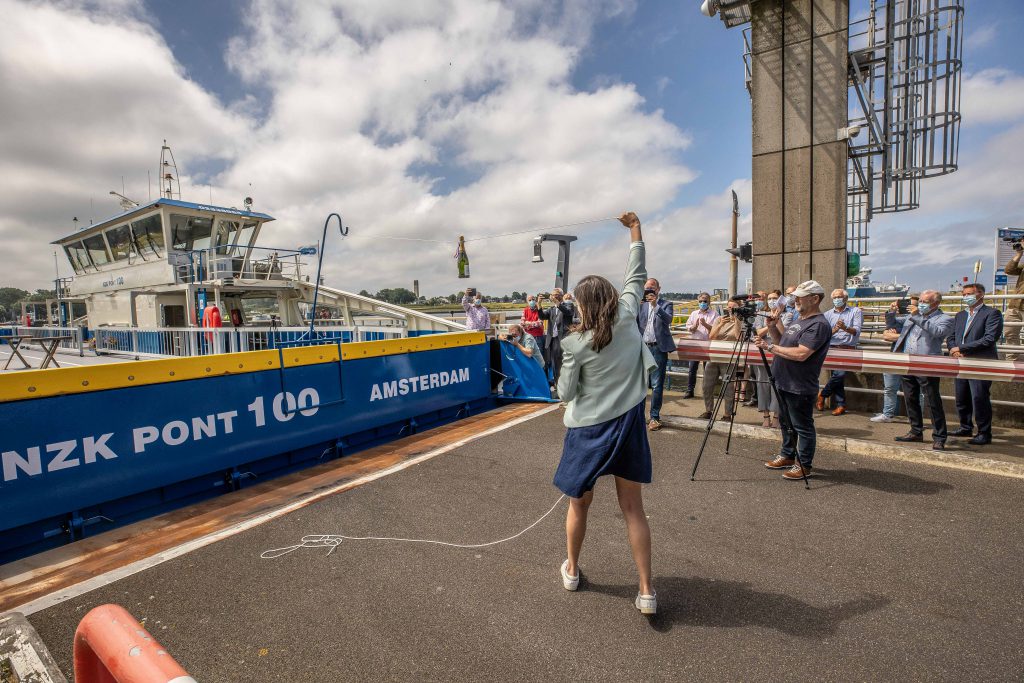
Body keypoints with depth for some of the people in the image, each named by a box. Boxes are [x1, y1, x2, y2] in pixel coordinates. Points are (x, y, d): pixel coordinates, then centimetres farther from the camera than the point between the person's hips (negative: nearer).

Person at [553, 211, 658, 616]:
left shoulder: (575, 344, -15)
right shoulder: (628, 319, -6)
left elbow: (565, 394, -8)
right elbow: (636, 277, 7)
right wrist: (635, 232, 14)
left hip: (588, 429, -3)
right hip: (628, 423, 3)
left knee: (580, 503, 17)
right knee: (633, 508, 11)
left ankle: (571, 570, 37)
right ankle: (647, 591, 16)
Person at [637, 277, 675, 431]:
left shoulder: (666, 304, 4)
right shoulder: (641, 305, 13)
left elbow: (668, 320, -14)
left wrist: (655, 306, -24)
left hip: (658, 348, -3)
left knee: (657, 385, -2)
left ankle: (655, 417, 5)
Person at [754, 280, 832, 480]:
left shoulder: (819, 325, -17)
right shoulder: (798, 320, 13)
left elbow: (801, 354, -27)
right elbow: (782, 343, 18)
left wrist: (770, 346, -23)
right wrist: (772, 328, 1)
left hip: (800, 387, -10)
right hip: (785, 383, 10)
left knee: (803, 427, 3)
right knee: (786, 423, 20)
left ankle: (804, 465, 14)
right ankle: (787, 456, 34)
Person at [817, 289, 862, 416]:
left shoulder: (856, 312, 9)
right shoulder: (827, 314, 16)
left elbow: (857, 331, -4)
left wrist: (845, 328, -25)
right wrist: (833, 330, -15)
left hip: (848, 349, -2)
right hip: (832, 348, 2)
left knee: (839, 374, -21)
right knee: (838, 375, -8)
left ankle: (823, 394, -2)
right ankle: (841, 404, 3)